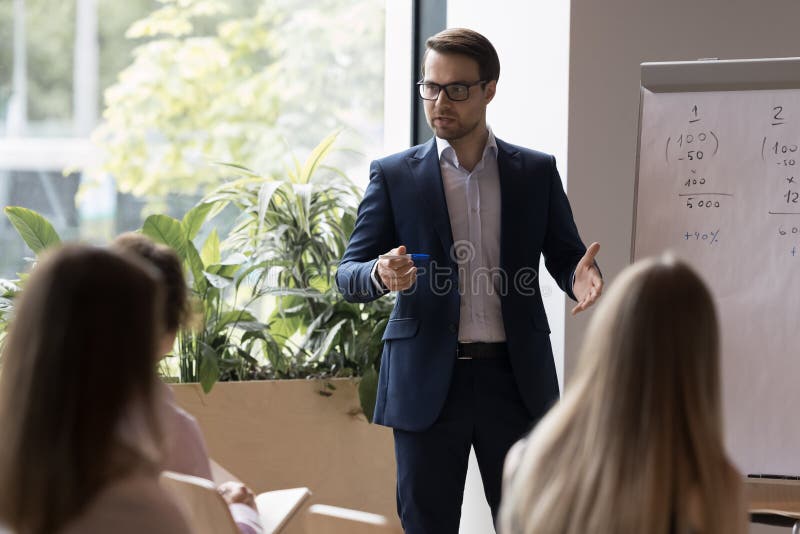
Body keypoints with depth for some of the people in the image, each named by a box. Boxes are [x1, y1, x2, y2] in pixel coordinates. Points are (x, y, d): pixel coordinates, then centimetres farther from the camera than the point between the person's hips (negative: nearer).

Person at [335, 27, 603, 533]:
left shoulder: (537, 172, 7)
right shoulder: (393, 176, 4)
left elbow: (566, 257, 10)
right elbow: (348, 274, 2)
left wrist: (582, 277, -15)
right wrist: (381, 275, -22)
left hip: (516, 378, 1)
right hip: (428, 384, -1)